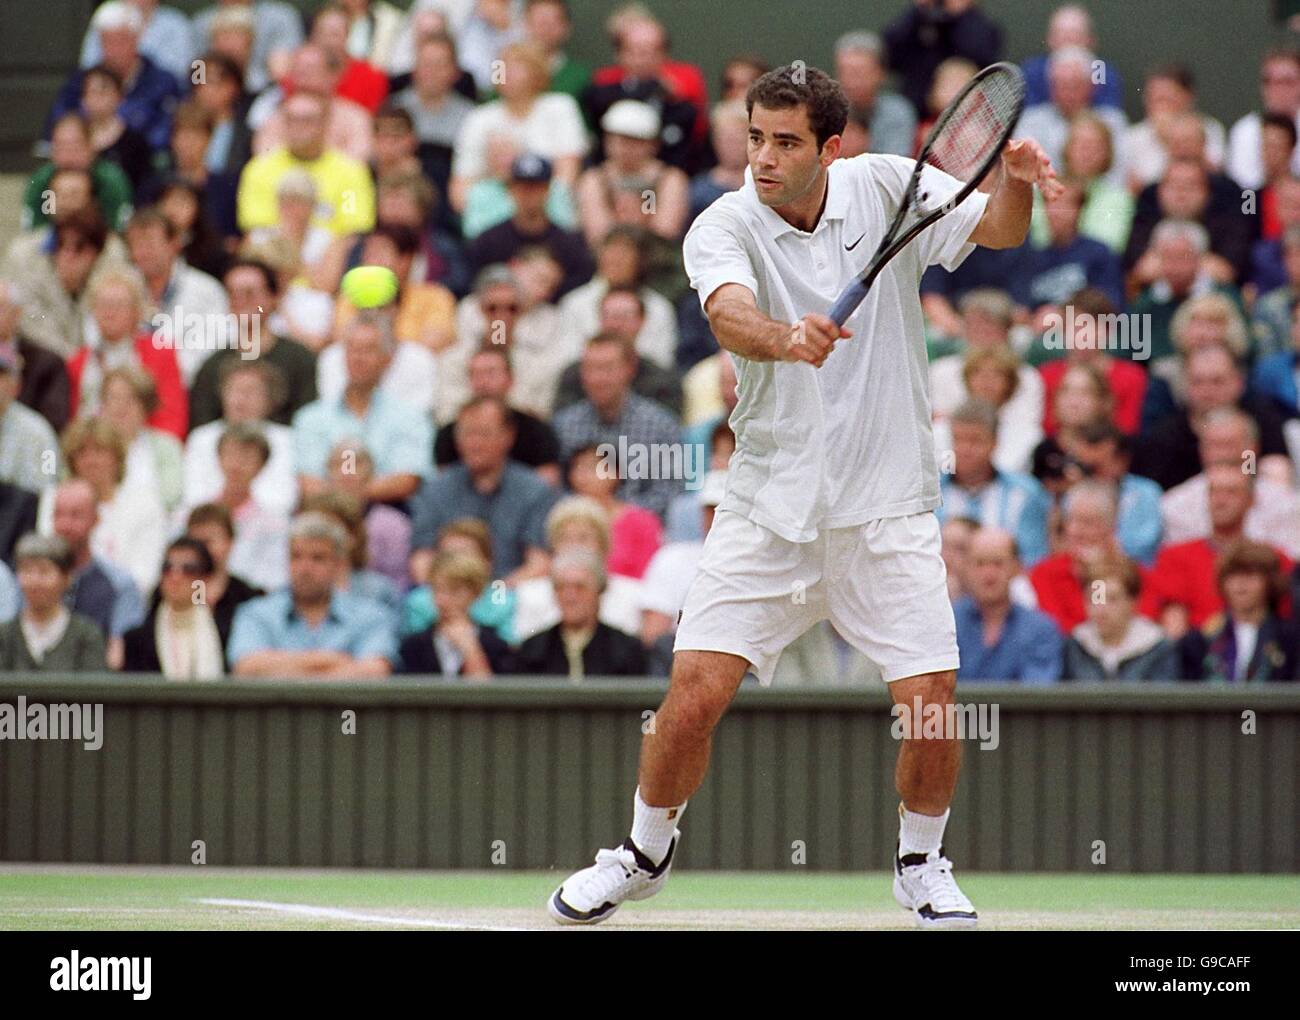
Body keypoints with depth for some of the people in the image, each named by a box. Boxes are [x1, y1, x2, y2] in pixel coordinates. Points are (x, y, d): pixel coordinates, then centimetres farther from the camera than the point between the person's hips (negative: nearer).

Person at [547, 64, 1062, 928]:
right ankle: (646, 851, 18)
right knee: (696, 689, -8)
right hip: (769, 501, -1)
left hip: (888, 506, 1)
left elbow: (998, 230, -7)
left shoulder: (886, 188, -2)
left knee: (930, 696, -9)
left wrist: (1018, 180, -30)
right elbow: (732, 318, -29)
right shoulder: (725, 227, -10)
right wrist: (785, 337, -52)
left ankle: (922, 863, 18)